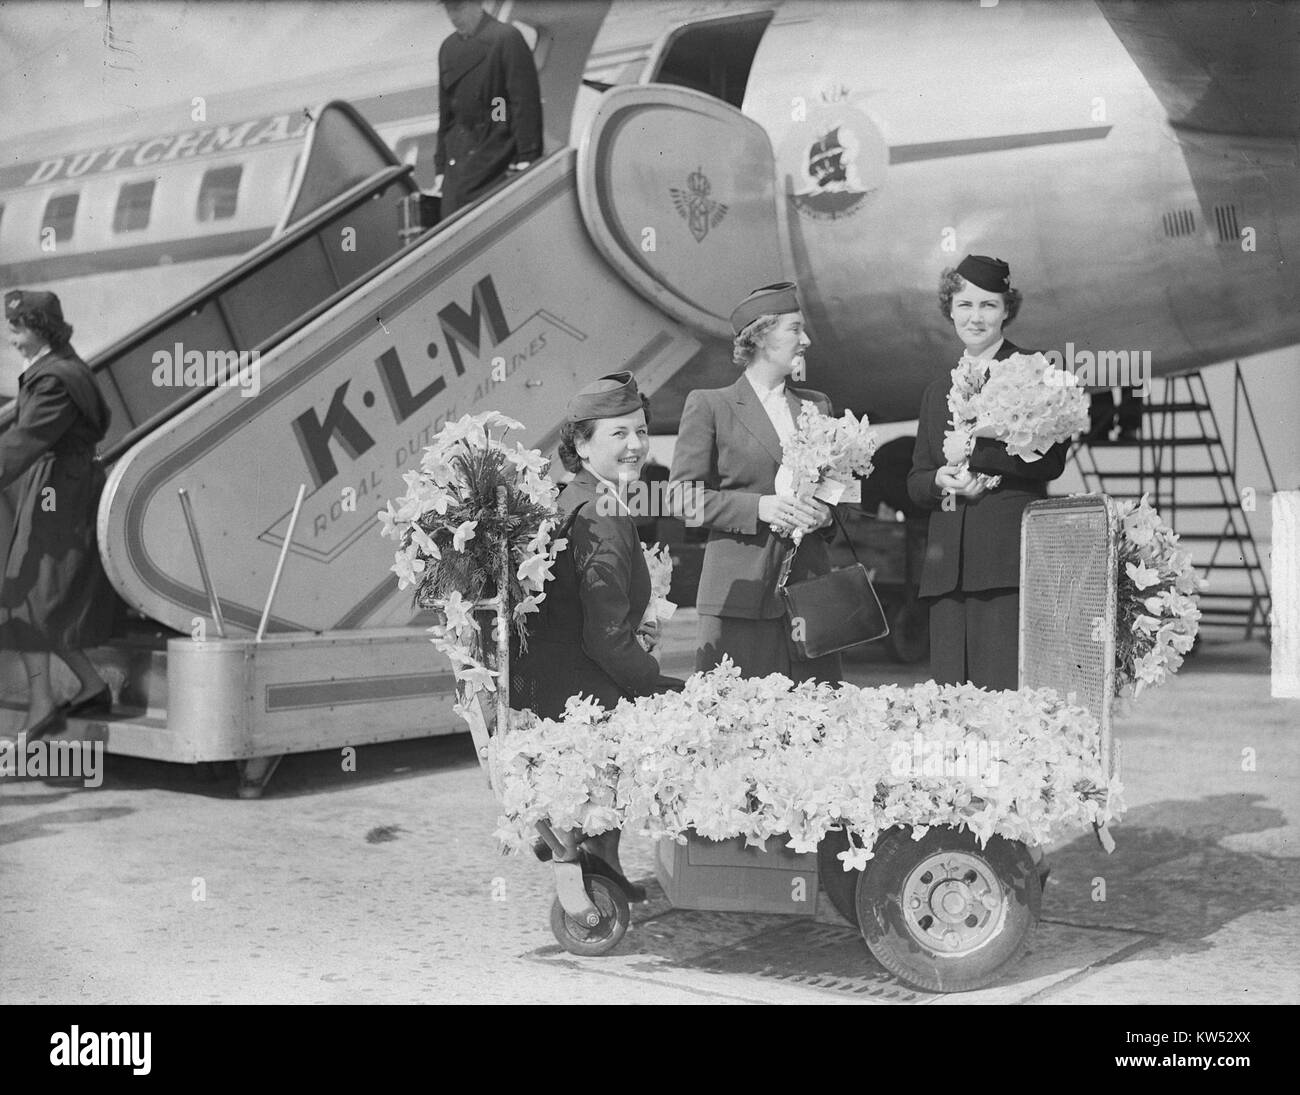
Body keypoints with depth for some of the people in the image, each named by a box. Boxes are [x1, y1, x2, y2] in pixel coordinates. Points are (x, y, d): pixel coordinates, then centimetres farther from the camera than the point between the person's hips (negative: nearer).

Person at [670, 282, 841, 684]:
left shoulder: (817, 405, 17)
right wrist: (758, 507, -15)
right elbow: (683, 495, -3)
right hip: (741, 590, -4)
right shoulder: (709, 405, 1)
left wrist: (827, 512, 1)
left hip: (809, 587, 4)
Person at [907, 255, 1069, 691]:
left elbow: (1050, 462, -7)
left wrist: (977, 453, -15)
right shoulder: (937, 390, 22)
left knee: (1007, 686, -11)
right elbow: (915, 483, 19)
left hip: (1010, 560, -5)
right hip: (949, 567, 5)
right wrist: (940, 480, -3)